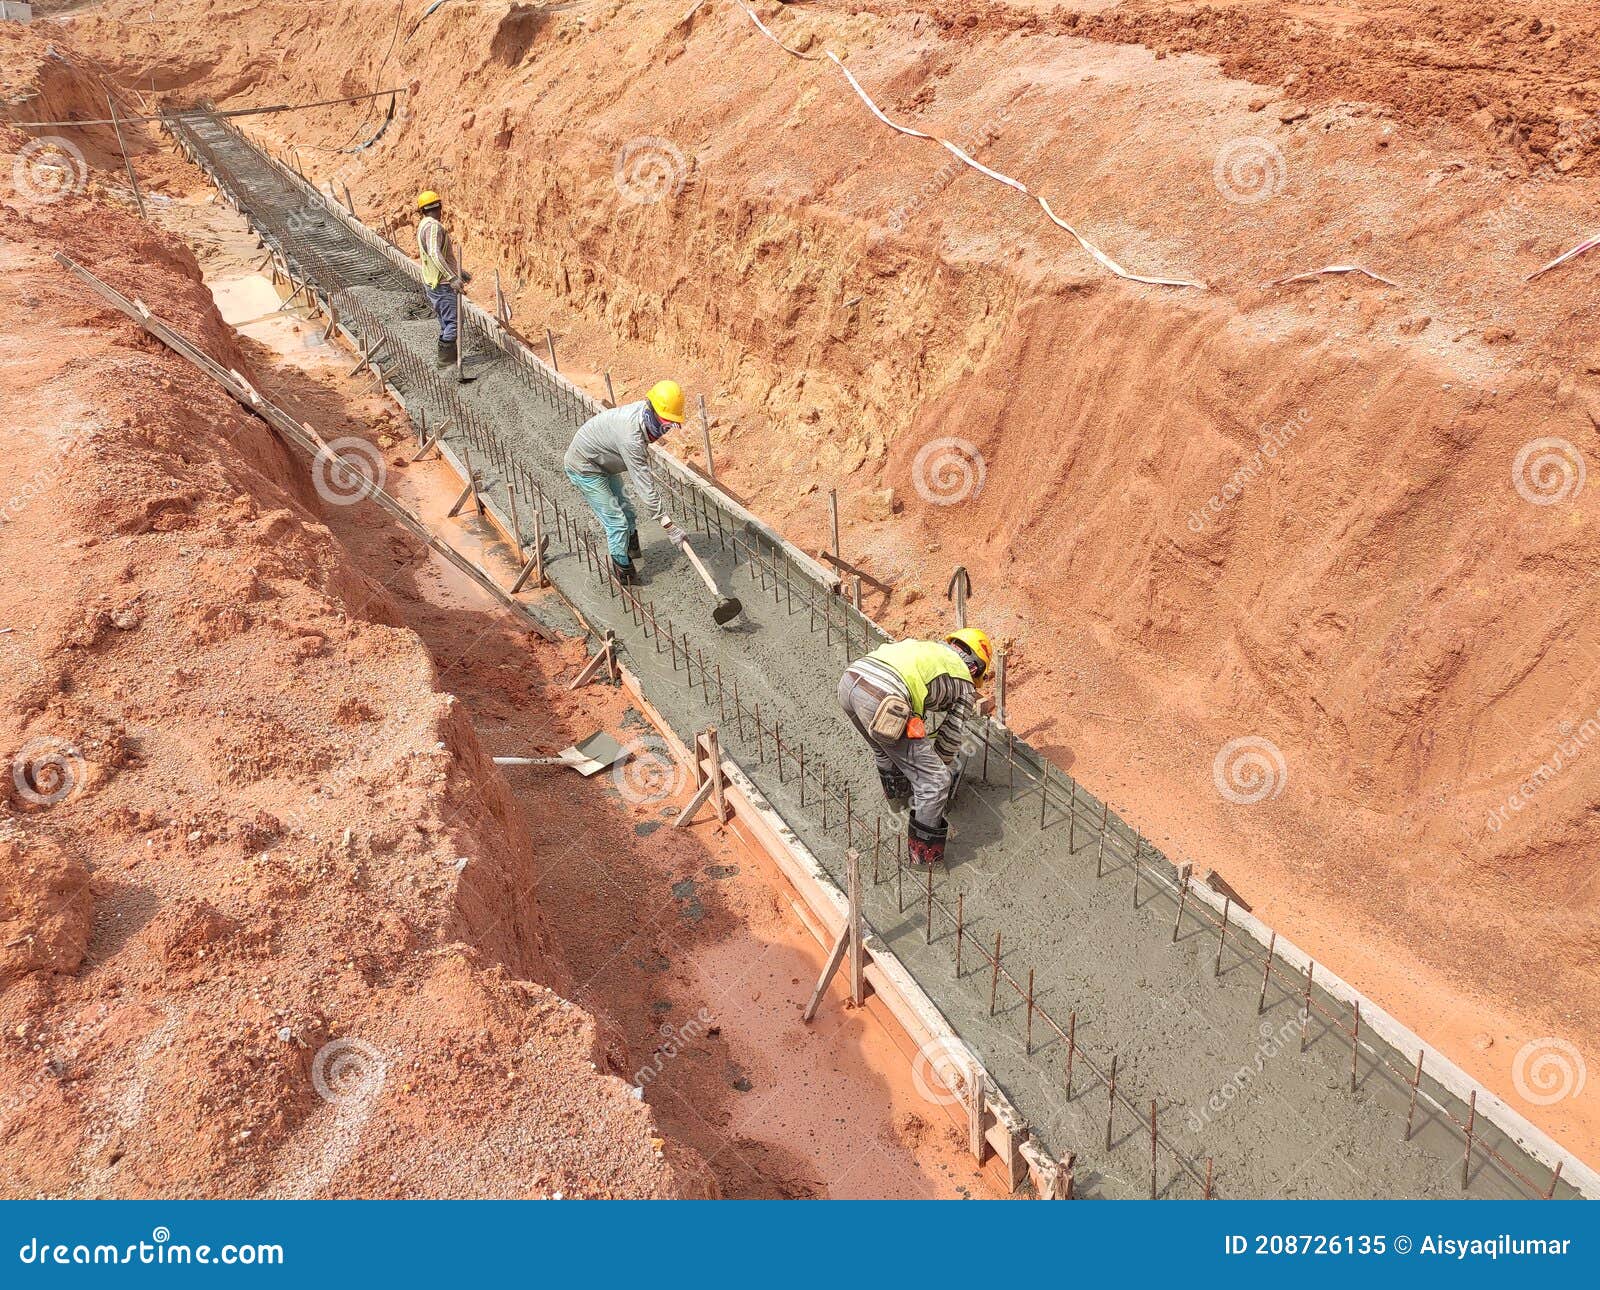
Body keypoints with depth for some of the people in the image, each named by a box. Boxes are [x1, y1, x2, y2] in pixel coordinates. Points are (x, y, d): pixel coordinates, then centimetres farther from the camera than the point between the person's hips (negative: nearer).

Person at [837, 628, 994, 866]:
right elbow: (950, 740, 24)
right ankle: (926, 853, 18)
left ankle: (896, 792, 63)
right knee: (934, 781, 7)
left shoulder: (925, 647, 36)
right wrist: (941, 769, 43)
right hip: (882, 701, -7)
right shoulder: (966, 687, 19)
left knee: (884, 748, 39)